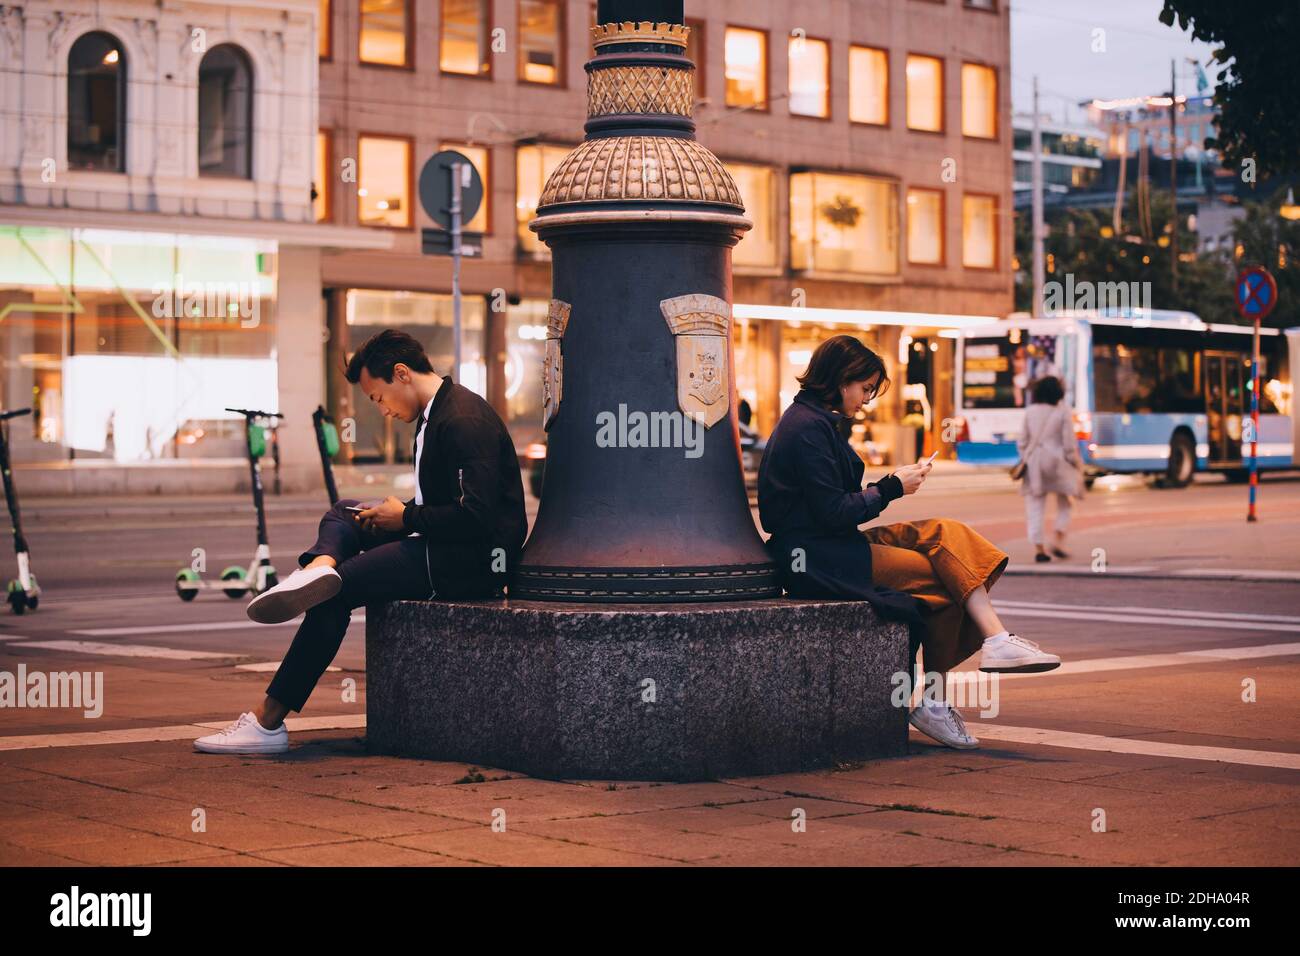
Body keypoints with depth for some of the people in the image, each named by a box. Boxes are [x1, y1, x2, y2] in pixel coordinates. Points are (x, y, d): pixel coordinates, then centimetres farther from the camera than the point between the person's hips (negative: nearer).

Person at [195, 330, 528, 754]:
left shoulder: (463, 420, -19)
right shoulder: (435, 414, 14)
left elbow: (475, 516, -26)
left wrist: (405, 517, -13)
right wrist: (392, 514, 4)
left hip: (474, 561, -11)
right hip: (445, 548, 11)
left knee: (340, 587, -13)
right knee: (344, 512, 12)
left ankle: (268, 721, -10)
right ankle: (320, 565, -23)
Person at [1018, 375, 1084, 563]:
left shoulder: (1030, 412, 2)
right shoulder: (1063, 411, -7)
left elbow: (1022, 441, 6)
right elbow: (1069, 442, -7)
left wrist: (1025, 459, 18)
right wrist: (1077, 462, 4)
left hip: (1033, 462, 3)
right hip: (1056, 461, -3)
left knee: (1035, 505, 5)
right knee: (1065, 504, 14)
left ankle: (1038, 547, -2)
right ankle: (1057, 539, 0)